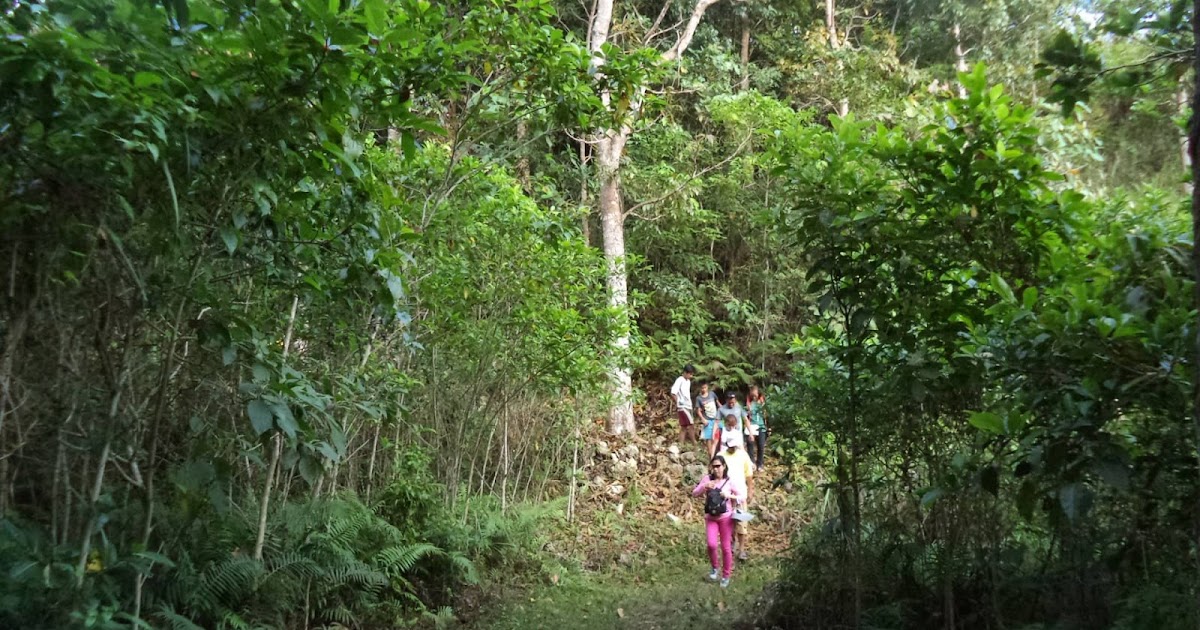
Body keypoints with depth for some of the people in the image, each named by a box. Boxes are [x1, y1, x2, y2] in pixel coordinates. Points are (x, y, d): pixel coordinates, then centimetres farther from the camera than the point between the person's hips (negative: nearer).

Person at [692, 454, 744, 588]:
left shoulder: (730, 481, -8)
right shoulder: (707, 479, -3)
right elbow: (694, 494, -3)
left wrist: (730, 496, -21)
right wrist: (705, 486, -20)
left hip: (725, 518, -1)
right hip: (710, 517, 1)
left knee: (726, 547, 7)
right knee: (712, 544, -15)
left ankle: (726, 576, 23)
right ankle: (714, 568, 13)